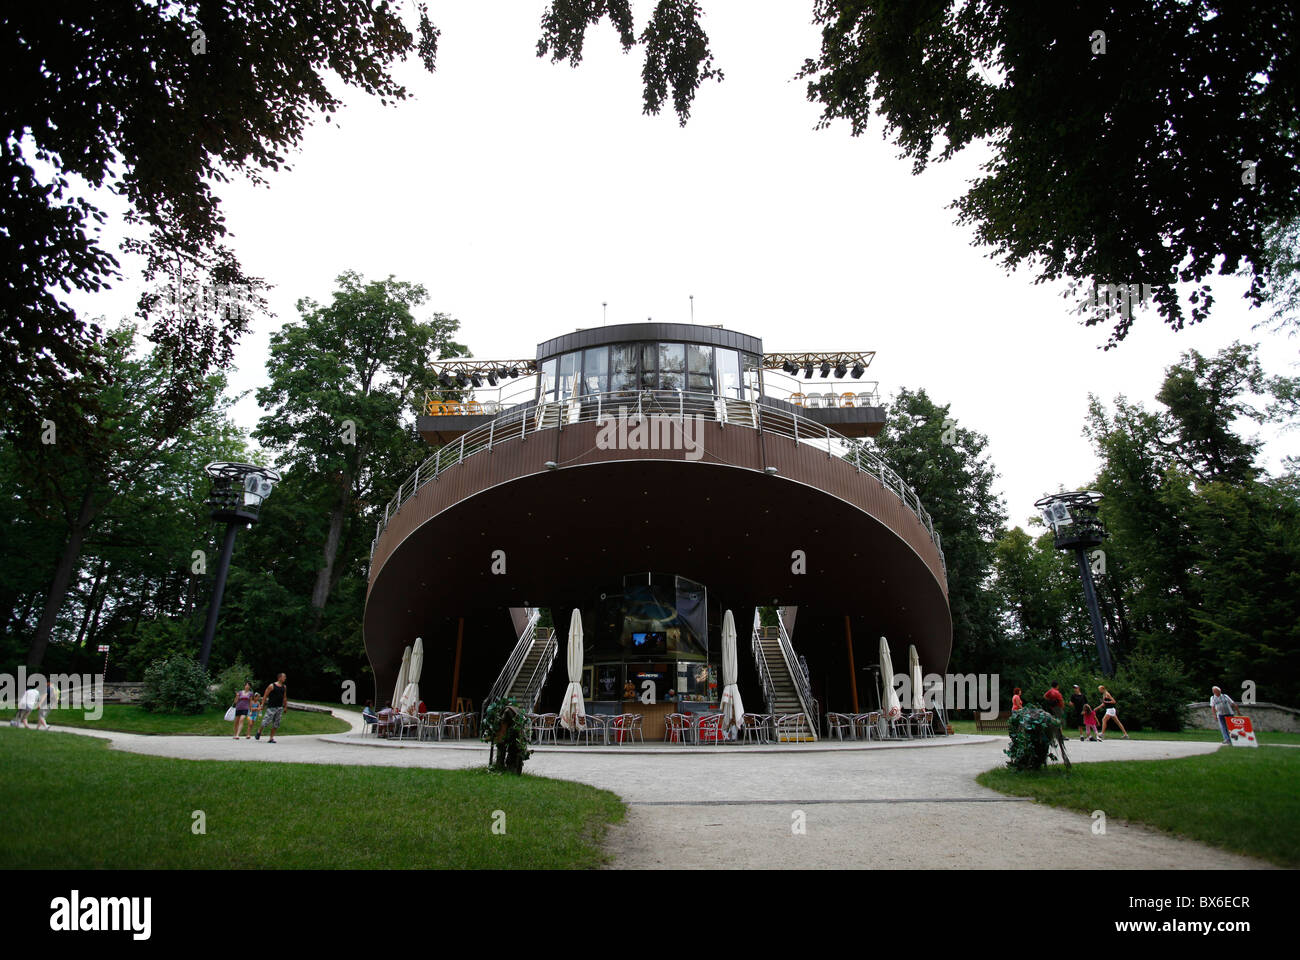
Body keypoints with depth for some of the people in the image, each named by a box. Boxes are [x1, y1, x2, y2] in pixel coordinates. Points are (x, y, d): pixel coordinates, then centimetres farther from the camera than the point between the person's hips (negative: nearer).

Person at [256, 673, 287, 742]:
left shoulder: (284, 687, 11)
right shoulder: (272, 686, -6)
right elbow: (265, 696, -4)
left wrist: (285, 707, 16)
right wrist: (262, 705, -10)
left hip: (279, 708, 5)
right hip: (271, 707, -5)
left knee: (276, 724, 4)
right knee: (266, 721, -7)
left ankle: (271, 738, 11)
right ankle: (259, 732, 22)